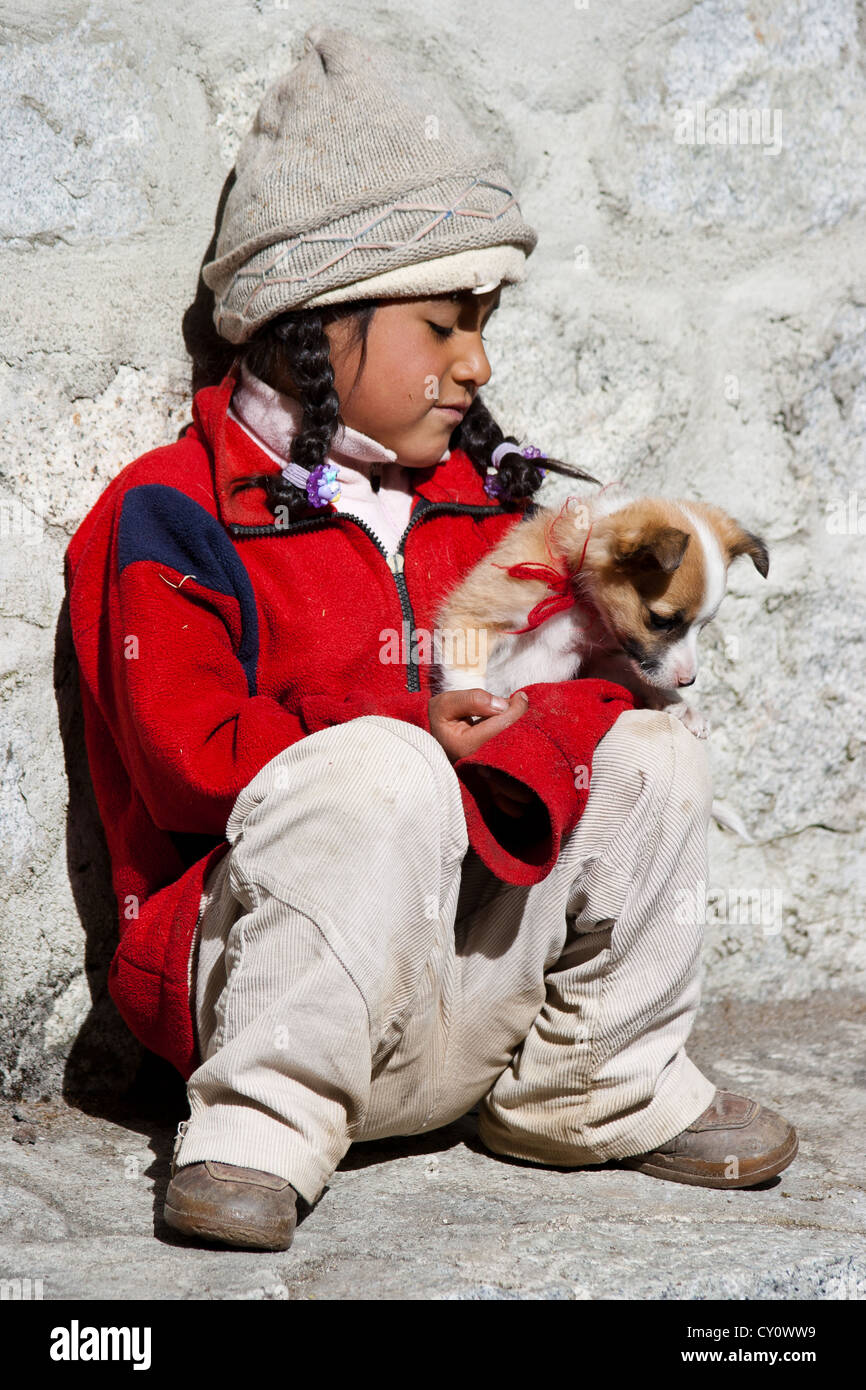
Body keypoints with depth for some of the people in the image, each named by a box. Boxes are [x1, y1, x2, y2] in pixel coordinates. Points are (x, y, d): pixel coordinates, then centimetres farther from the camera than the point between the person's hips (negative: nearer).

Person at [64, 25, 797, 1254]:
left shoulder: (479, 503, 14)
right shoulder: (171, 519, -7)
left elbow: (579, 675, 4)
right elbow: (194, 756, -16)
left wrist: (503, 746, -20)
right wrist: (417, 728, -17)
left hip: (470, 973, 7)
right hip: (257, 962, -6)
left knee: (652, 756, -8)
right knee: (379, 770, -35)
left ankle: (597, 1088, 4)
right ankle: (264, 1124, -26)